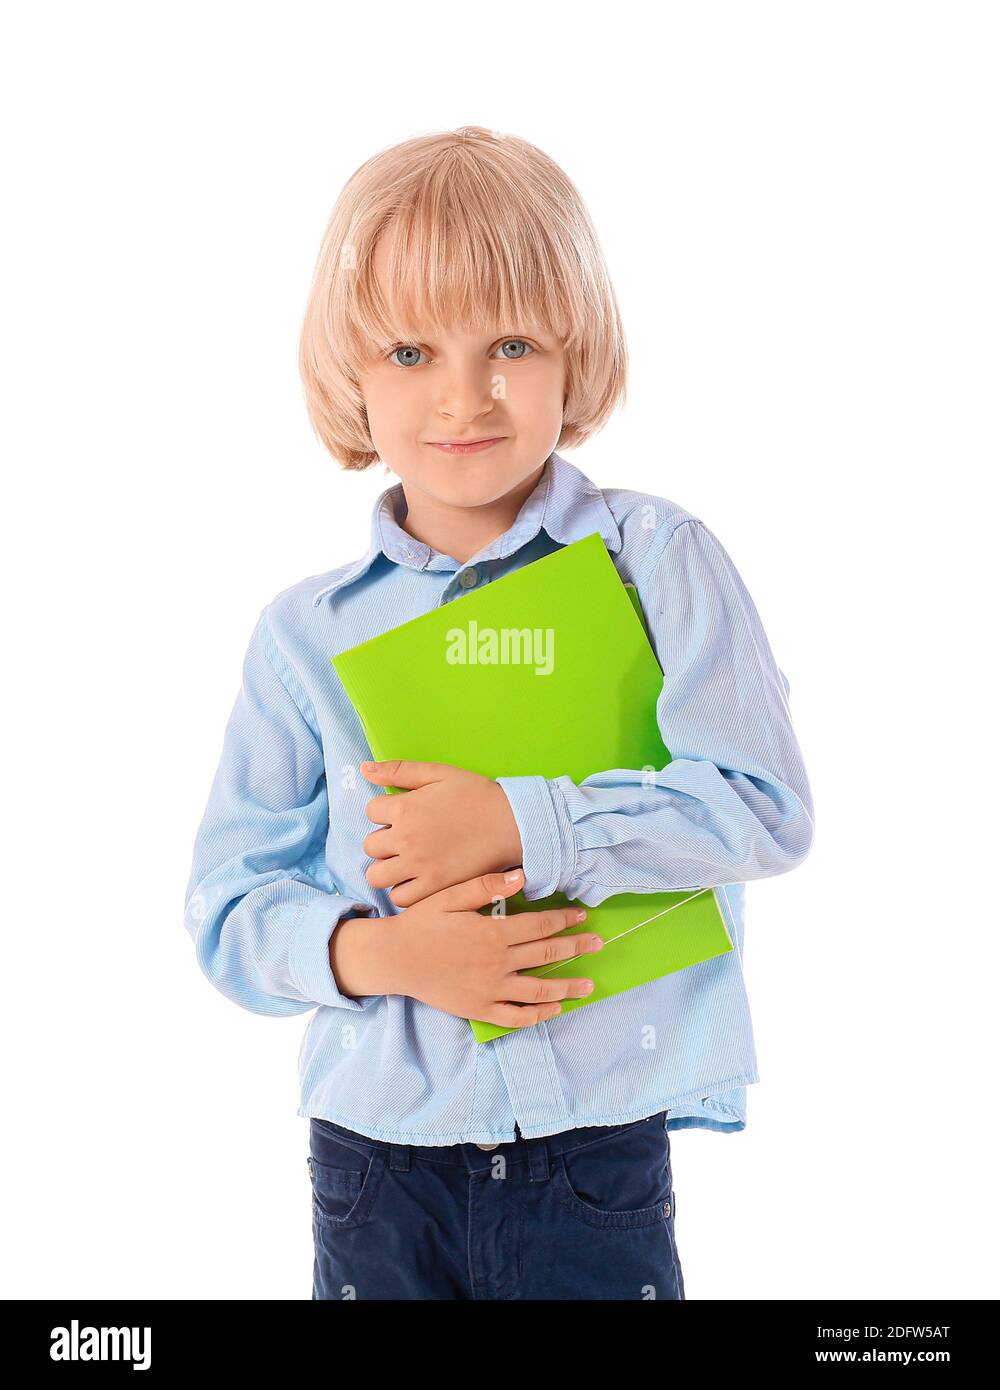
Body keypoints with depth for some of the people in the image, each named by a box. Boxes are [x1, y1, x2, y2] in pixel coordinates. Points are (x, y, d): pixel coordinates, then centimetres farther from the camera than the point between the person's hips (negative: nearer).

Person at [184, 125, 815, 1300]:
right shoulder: (308, 630, -1)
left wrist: (525, 824, -20)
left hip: (602, 1151, -1)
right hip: (376, 1149, 2)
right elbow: (227, 905, 1)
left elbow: (764, 810, -12)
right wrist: (371, 952, -18)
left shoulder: (657, 562, -5)